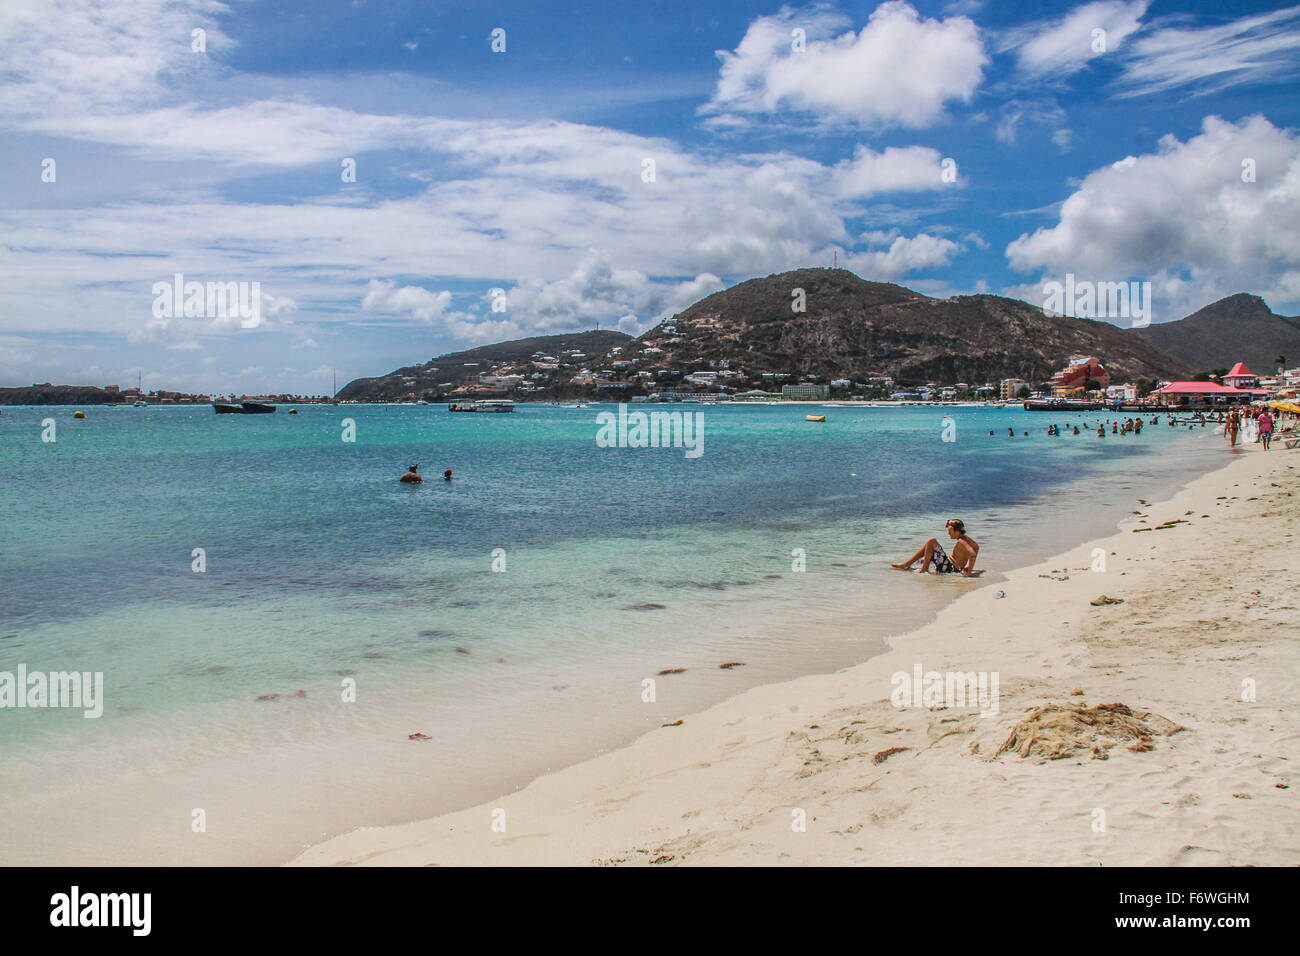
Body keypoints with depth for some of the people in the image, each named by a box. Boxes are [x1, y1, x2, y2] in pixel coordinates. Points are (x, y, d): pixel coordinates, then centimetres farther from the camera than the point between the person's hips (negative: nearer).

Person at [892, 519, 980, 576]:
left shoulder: (961, 542, -22)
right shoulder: (966, 538, 6)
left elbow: (973, 554, -35)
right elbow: (976, 548, 23)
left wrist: (969, 572, -29)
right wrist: (968, 566, 22)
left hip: (948, 569, -11)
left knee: (932, 542, -12)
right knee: (928, 546, 21)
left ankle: (924, 569, -5)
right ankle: (907, 564, 18)